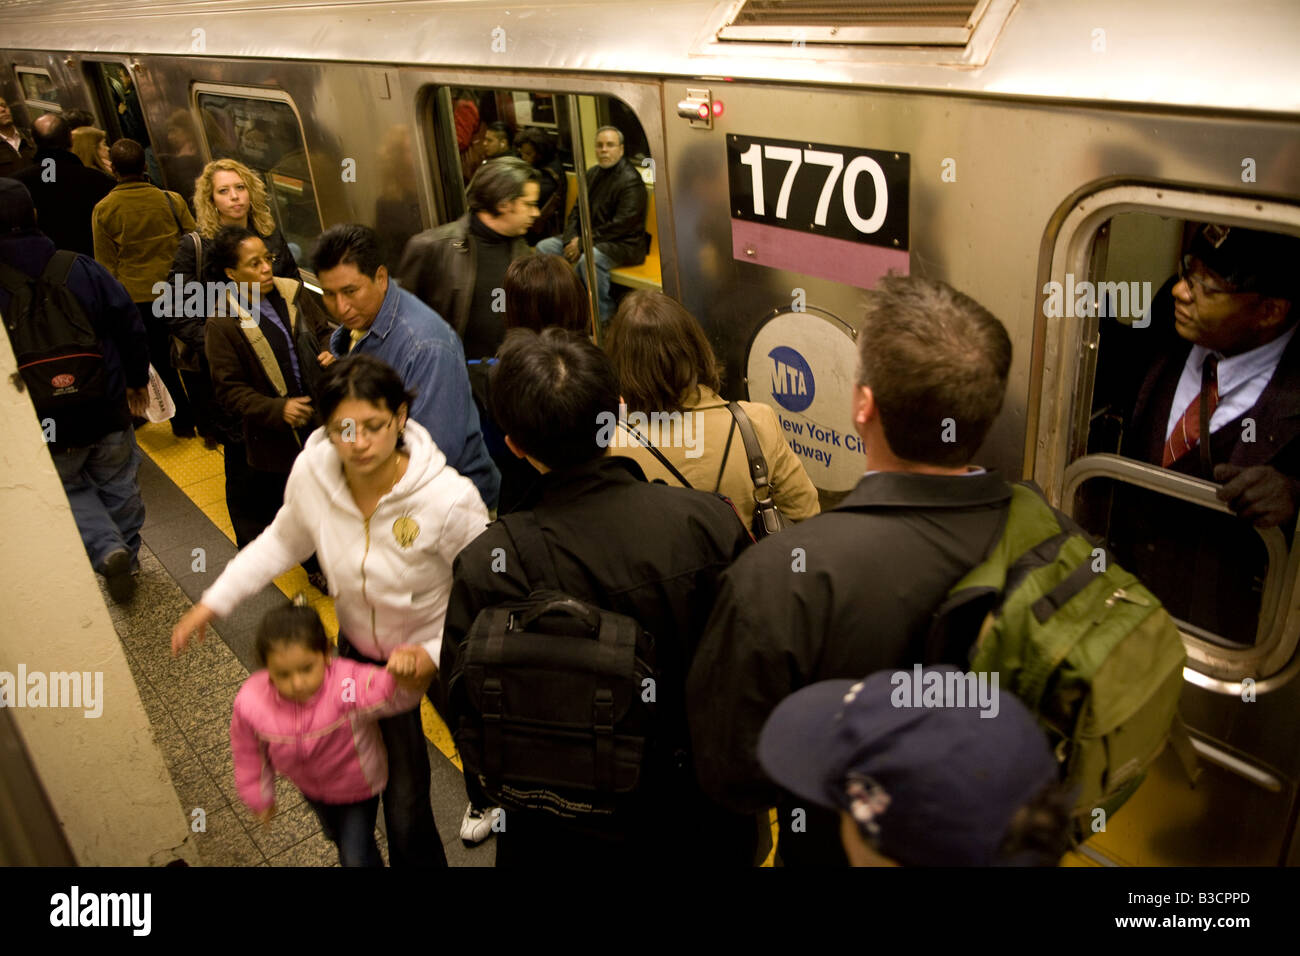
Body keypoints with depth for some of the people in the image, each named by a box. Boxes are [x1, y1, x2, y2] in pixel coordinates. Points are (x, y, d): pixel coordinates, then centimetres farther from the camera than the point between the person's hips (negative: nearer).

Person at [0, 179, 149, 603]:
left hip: (48, 425, -2)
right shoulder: (80, 268, -10)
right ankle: (128, 553, 33)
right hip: (107, 409, 2)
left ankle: (108, 549, 0)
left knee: (71, 489, 19)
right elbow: (129, 325, -5)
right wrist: (137, 379, 9)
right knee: (118, 485, 20)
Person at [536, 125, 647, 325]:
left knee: (589, 258, -37)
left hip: (623, 243, -9)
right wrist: (572, 238, -5)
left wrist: (584, 244, -19)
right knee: (544, 247, -4)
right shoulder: (593, 174, 13)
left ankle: (604, 319, -23)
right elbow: (578, 210, 17)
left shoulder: (630, 179, -13)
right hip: (589, 237, 9)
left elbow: (622, 224, -20)